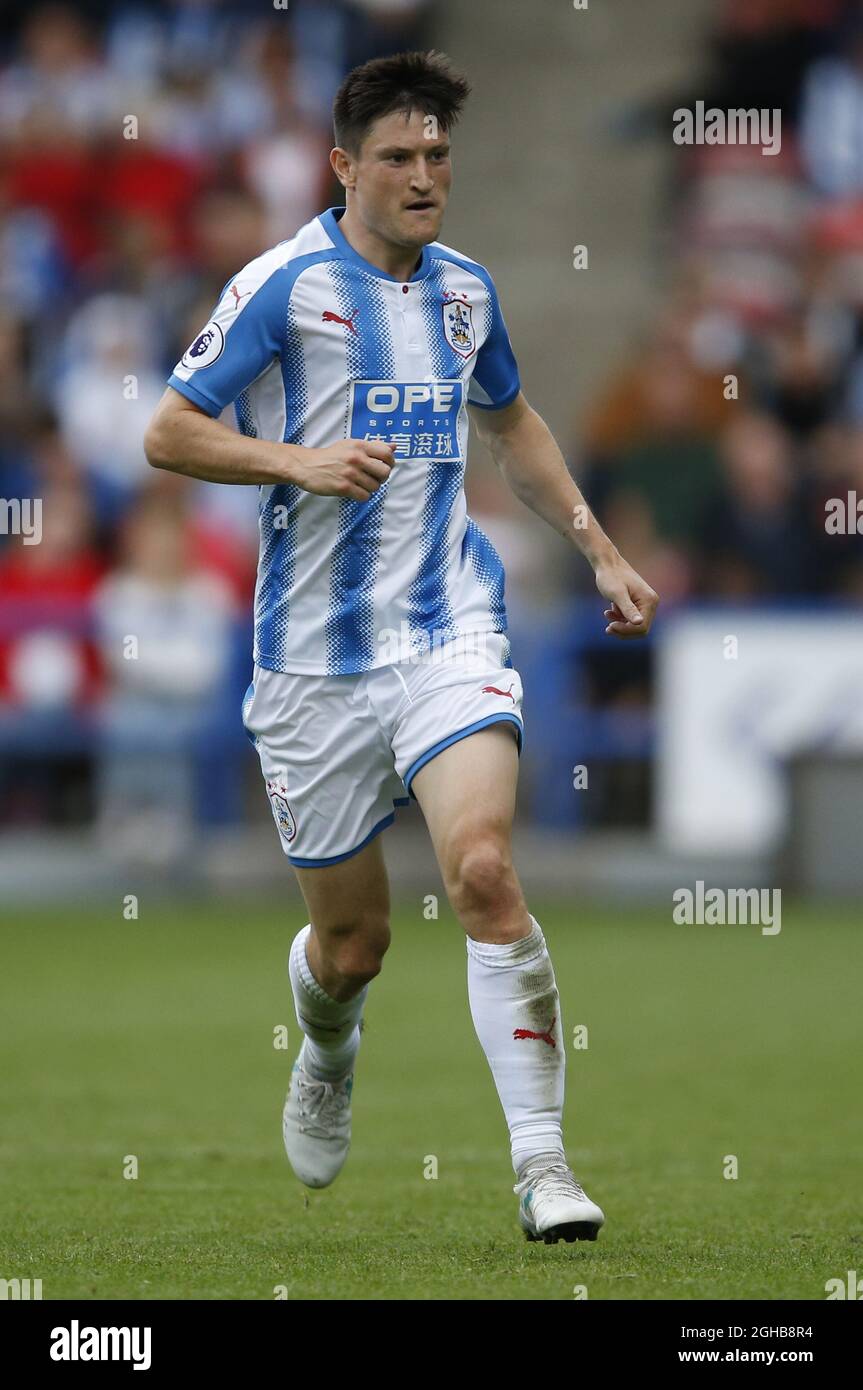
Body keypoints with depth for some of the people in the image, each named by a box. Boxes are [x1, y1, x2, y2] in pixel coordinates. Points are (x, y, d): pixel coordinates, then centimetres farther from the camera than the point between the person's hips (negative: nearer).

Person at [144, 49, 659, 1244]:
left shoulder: (464, 288, 9)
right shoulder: (286, 284, -6)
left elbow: (512, 423, 28)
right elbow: (168, 433, -6)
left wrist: (599, 549, 22)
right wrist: (297, 460, -20)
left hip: (451, 632, 2)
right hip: (317, 654, -2)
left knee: (484, 870, -21)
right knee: (351, 942, 6)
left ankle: (542, 1163, -19)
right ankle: (329, 1053, 44)